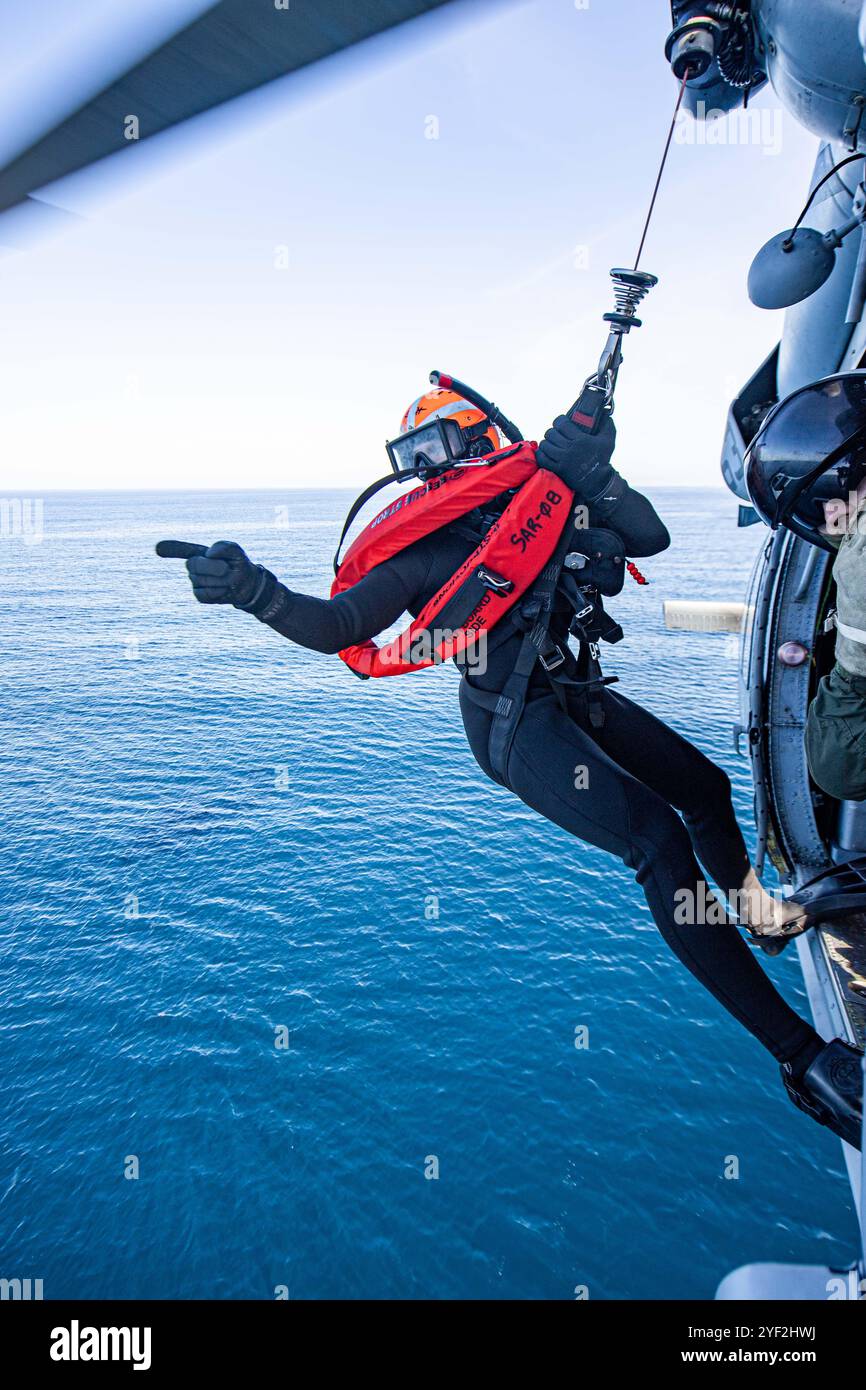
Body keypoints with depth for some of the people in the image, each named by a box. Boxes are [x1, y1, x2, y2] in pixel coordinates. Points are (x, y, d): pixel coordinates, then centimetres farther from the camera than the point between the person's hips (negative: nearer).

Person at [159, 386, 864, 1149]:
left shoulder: (539, 496, 2)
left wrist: (589, 472, -12)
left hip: (579, 694, 7)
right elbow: (336, 626, -14)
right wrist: (256, 591, -29)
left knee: (706, 785, 17)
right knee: (659, 840, -21)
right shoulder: (418, 551, -9)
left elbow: (651, 537, 0)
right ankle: (803, 1056, -15)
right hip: (518, 726, -6)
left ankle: (757, 907, 50)